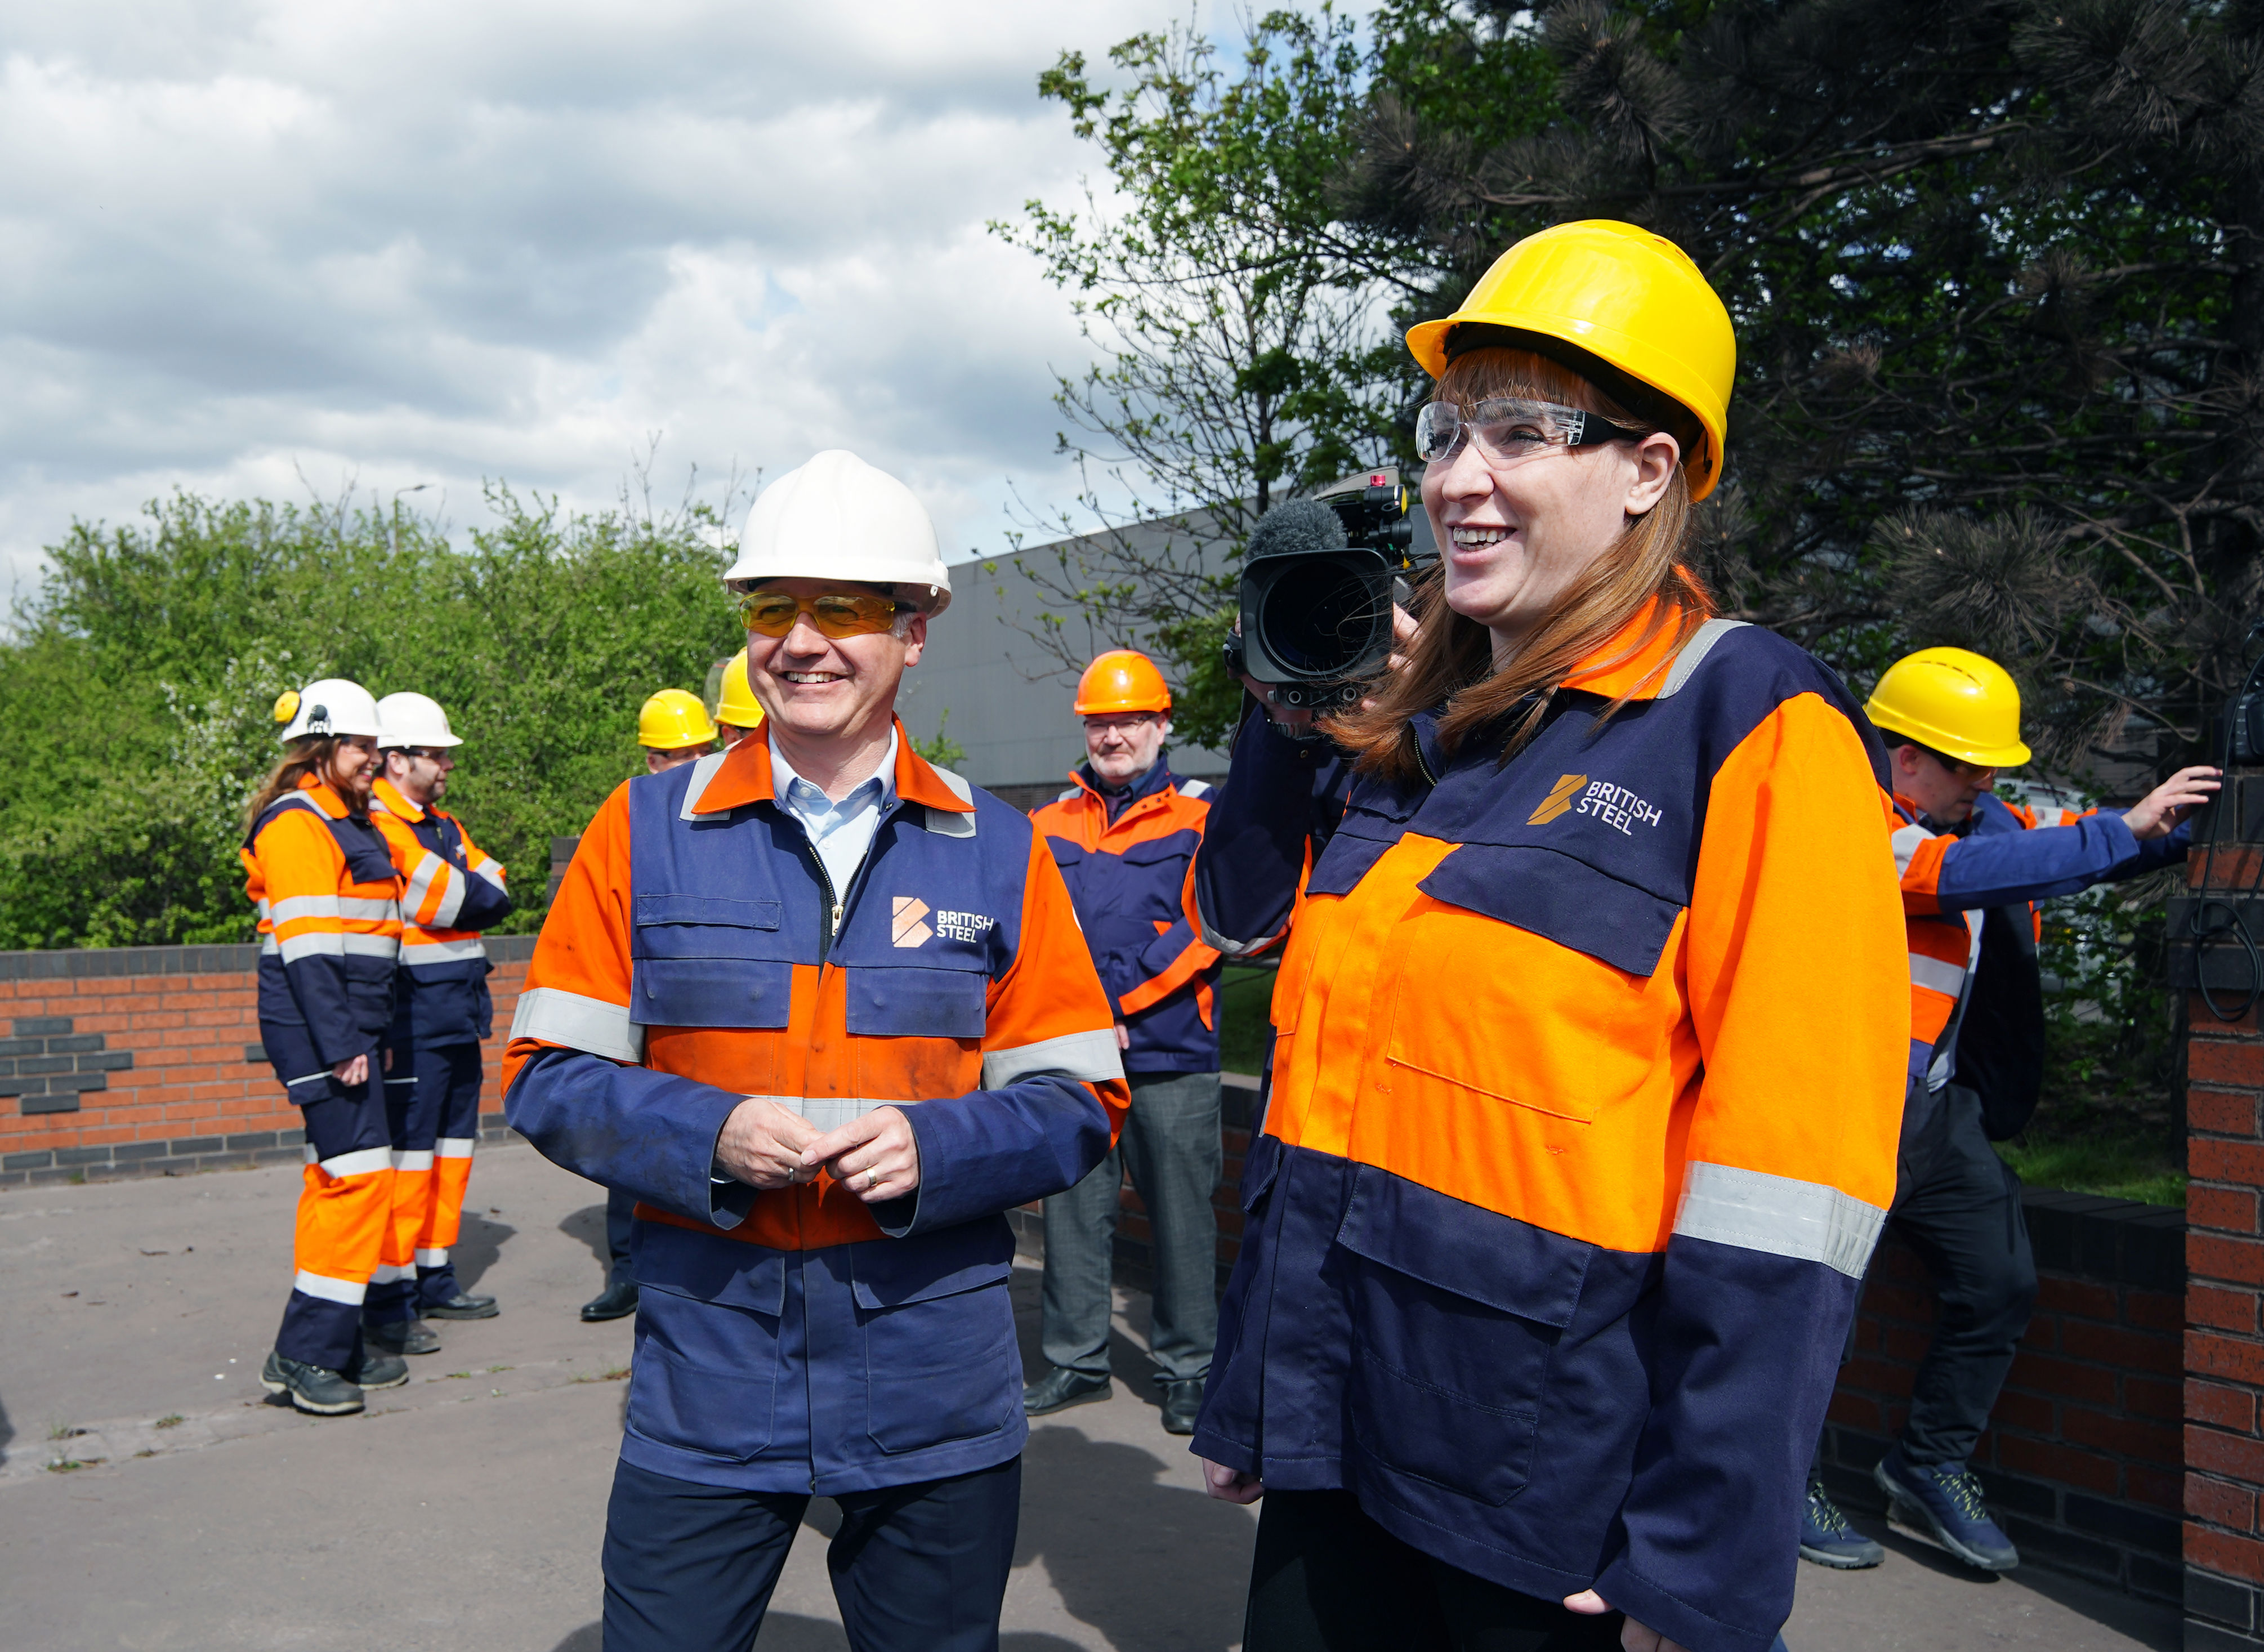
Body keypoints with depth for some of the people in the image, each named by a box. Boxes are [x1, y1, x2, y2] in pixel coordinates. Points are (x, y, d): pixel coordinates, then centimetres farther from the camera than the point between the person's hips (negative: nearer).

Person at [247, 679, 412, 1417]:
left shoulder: (348, 822, 20)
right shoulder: (296, 824, -11)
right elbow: (305, 944, -18)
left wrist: (370, 1036, 21)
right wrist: (340, 1044, -22)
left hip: (349, 1026, 10)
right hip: (317, 1027, -10)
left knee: (336, 1180, 12)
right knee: (360, 1172, -13)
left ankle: (333, 1342, 20)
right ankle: (303, 1355, -7)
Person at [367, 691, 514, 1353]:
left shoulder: (445, 826, 19)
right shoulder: (376, 828, -11)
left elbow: (497, 896, 7)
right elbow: (447, 902, -20)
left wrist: (462, 895, -8)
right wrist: (471, 892, -3)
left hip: (459, 1016, 9)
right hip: (412, 1019, -9)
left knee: (452, 1149, 14)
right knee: (406, 1155, -7)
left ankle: (435, 1280, 24)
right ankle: (389, 1299, -1)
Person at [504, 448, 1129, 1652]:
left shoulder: (997, 850, 1)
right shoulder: (649, 828, 0)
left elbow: (1079, 1101, 2)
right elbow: (546, 1075, 0)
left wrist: (936, 1149, -17)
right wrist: (707, 1136, -17)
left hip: (936, 1388, 1)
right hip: (707, 1378, -1)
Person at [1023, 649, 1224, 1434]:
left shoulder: (1201, 817, 2)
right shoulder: (1050, 824, 12)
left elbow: (1207, 926, -8)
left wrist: (1117, 997, -14)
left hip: (1173, 1057, -3)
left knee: (1181, 1214, 3)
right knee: (1071, 1209, 9)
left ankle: (1187, 1366, 16)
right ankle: (1076, 1360, 22)